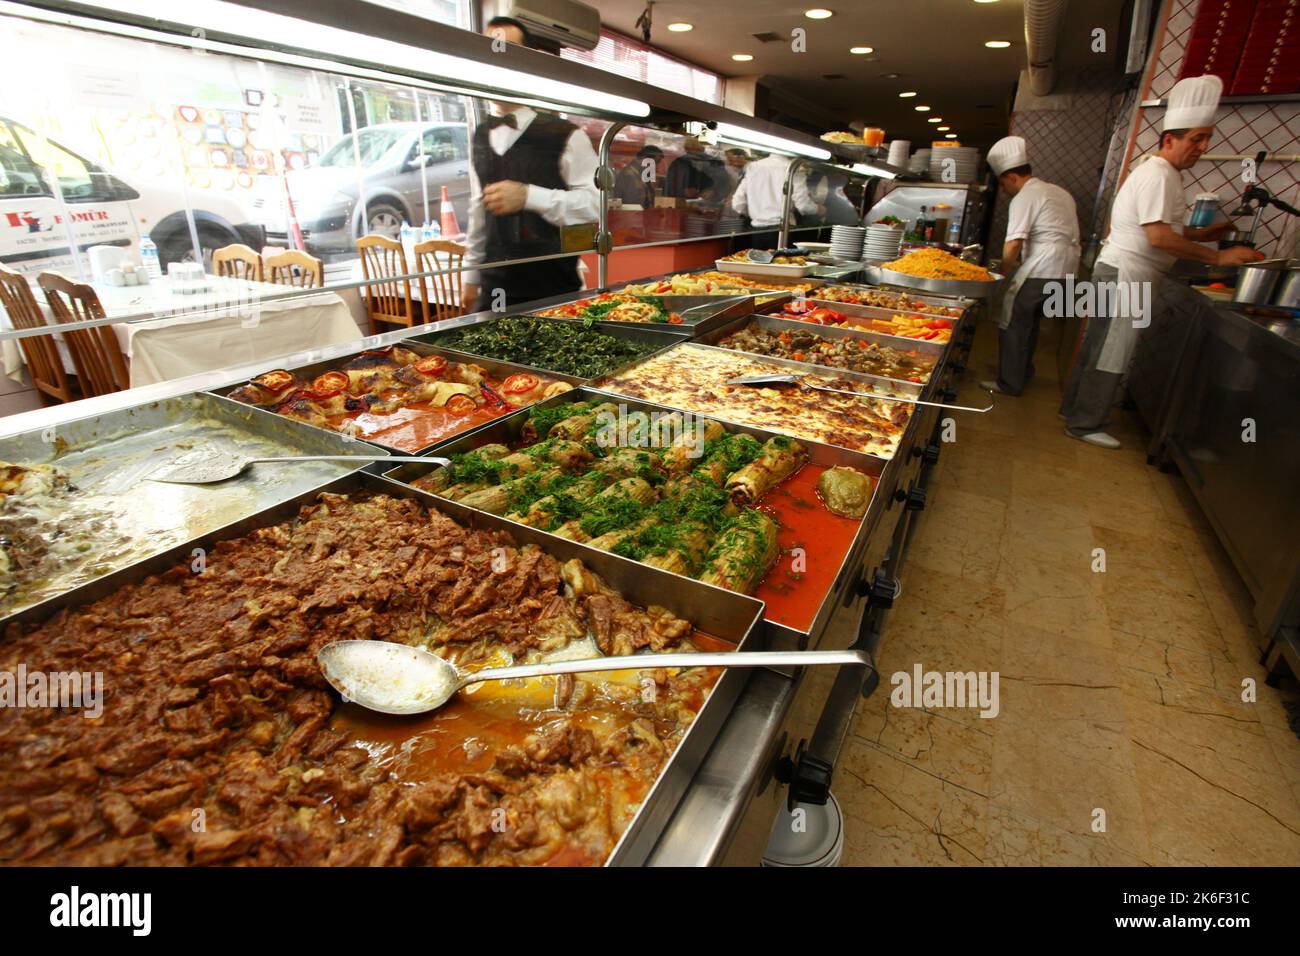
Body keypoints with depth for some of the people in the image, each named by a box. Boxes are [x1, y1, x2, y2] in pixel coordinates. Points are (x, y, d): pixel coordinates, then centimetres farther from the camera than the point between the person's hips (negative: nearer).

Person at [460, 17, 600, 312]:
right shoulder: (481, 136, 15)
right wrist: (470, 276, 19)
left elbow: (594, 202, -10)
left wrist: (529, 196, -20)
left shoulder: (565, 136, -3)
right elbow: (478, 212, 20)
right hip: (494, 291, 5)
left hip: (554, 289, -4)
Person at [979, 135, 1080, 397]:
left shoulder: (1024, 198, -9)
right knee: (1030, 321, 21)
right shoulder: (1058, 192, 20)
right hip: (1066, 267, 9)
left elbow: (1014, 243, -19)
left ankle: (1010, 383, 0)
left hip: (1041, 269, -9)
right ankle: (1023, 372, 32)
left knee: (1013, 324, -3)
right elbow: (1069, 231, 25)